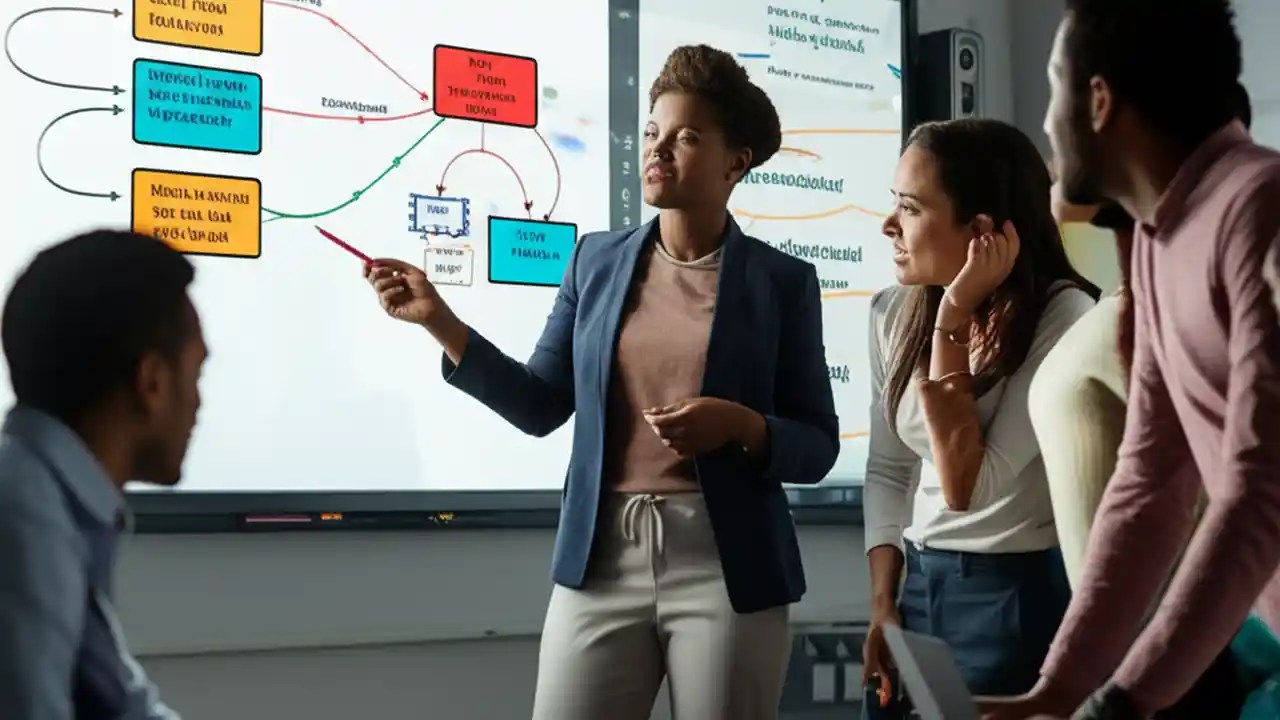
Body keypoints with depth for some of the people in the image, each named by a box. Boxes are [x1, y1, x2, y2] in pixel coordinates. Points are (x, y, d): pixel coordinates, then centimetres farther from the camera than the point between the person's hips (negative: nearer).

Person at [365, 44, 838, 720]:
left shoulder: (781, 281, 1)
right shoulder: (598, 260, 8)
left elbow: (817, 448, 2)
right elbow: (541, 406, 8)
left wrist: (740, 426, -18)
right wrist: (440, 320, 0)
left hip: (725, 568, -2)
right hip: (600, 562, 2)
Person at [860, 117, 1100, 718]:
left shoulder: (1063, 318, -18)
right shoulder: (894, 313, 1)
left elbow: (967, 490, -21)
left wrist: (953, 322, -21)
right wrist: (882, 604, 1)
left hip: (1020, 594, -6)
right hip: (921, 584, 6)